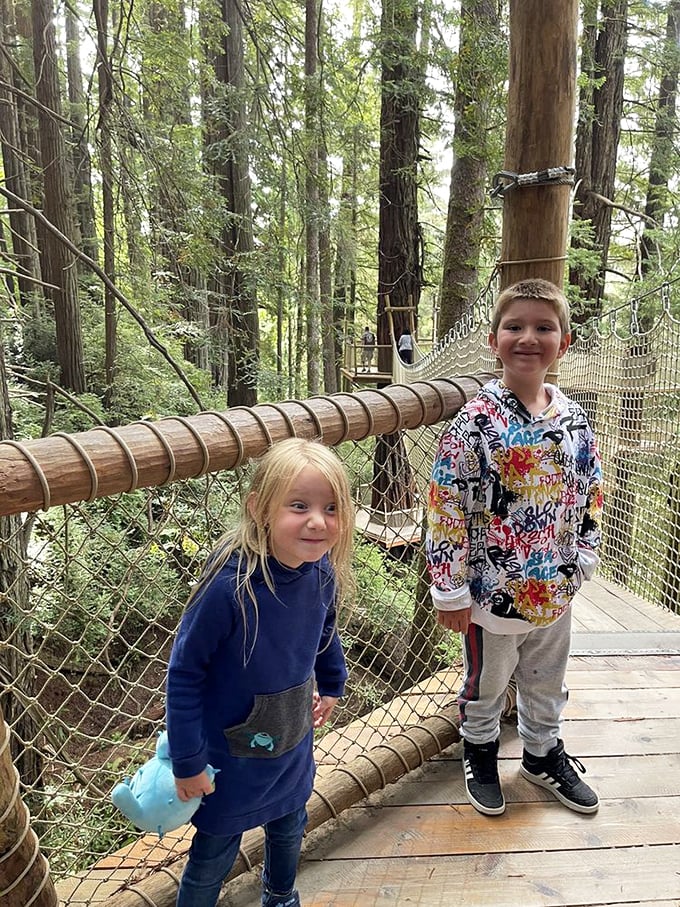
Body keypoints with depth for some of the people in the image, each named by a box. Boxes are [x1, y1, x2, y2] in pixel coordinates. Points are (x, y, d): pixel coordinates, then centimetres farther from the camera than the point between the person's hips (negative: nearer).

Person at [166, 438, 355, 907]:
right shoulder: (229, 586, -34)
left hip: (294, 742, 6)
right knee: (216, 851, 16)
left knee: (290, 826, 28)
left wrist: (332, 684, 18)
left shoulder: (323, 572, -17)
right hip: (231, 752, -6)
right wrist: (188, 761, -16)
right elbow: (185, 673, -23)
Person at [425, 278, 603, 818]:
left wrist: (582, 560, 7)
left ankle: (544, 755, 50)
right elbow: (446, 506, -17)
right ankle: (480, 755, 44)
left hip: (556, 590, 5)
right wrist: (450, 590, -15)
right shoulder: (477, 421, -18)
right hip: (491, 591, -4)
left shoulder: (574, 420, -2)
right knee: (485, 684, 18)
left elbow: (591, 494, 10)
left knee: (547, 684, 25)